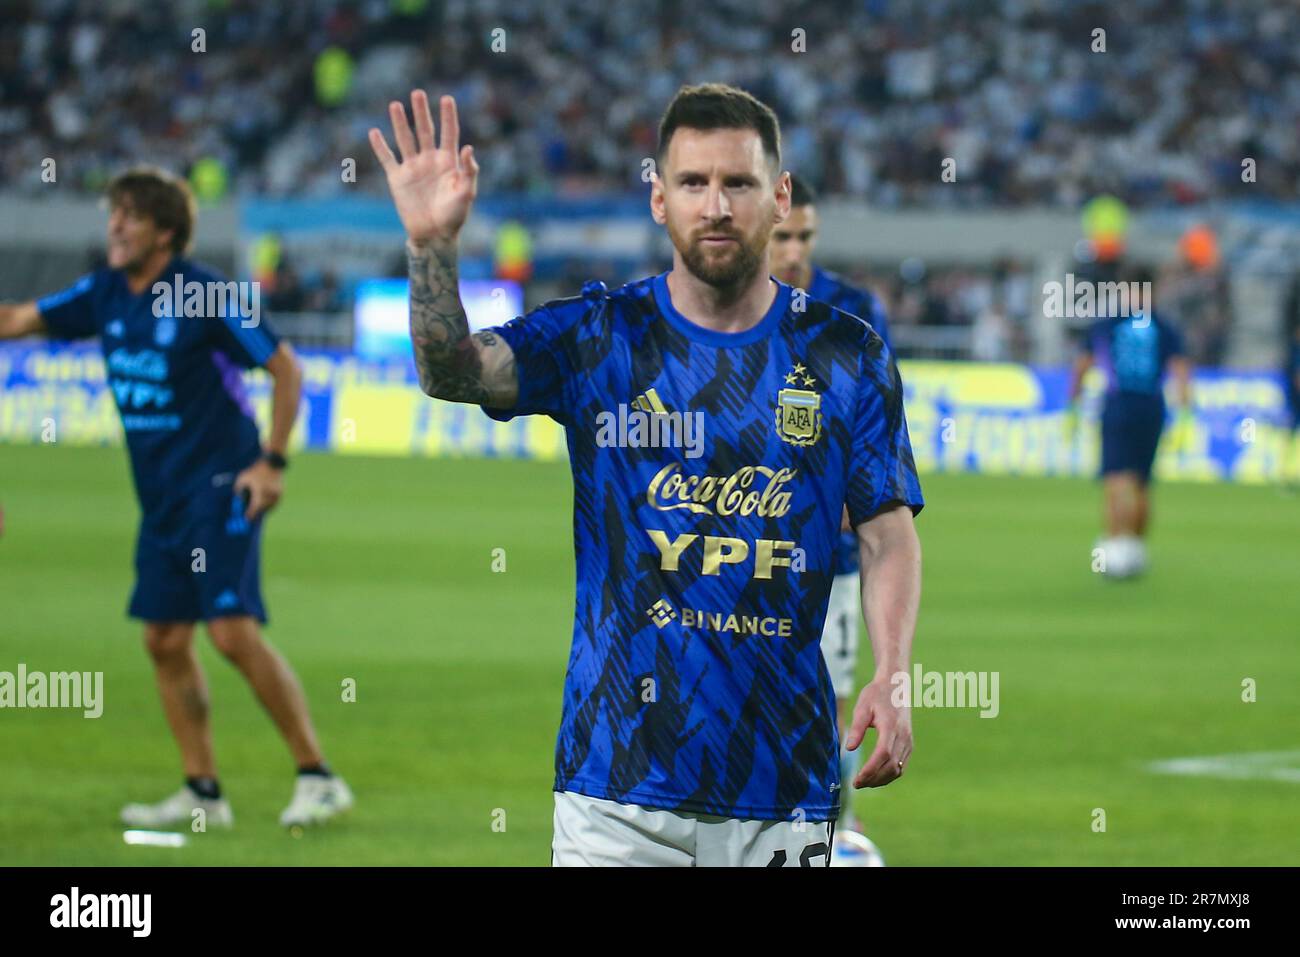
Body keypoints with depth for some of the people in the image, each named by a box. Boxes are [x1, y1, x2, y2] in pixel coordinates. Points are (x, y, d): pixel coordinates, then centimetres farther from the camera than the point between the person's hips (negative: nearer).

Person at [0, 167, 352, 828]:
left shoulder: (208, 296, -14)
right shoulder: (105, 295, 6)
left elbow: (285, 367, -9)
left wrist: (272, 462, -15)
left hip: (219, 487, -7)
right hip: (160, 495, 7)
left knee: (233, 631, -16)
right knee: (165, 640, 5)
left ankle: (317, 778, -10)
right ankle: (202, 792, 12)